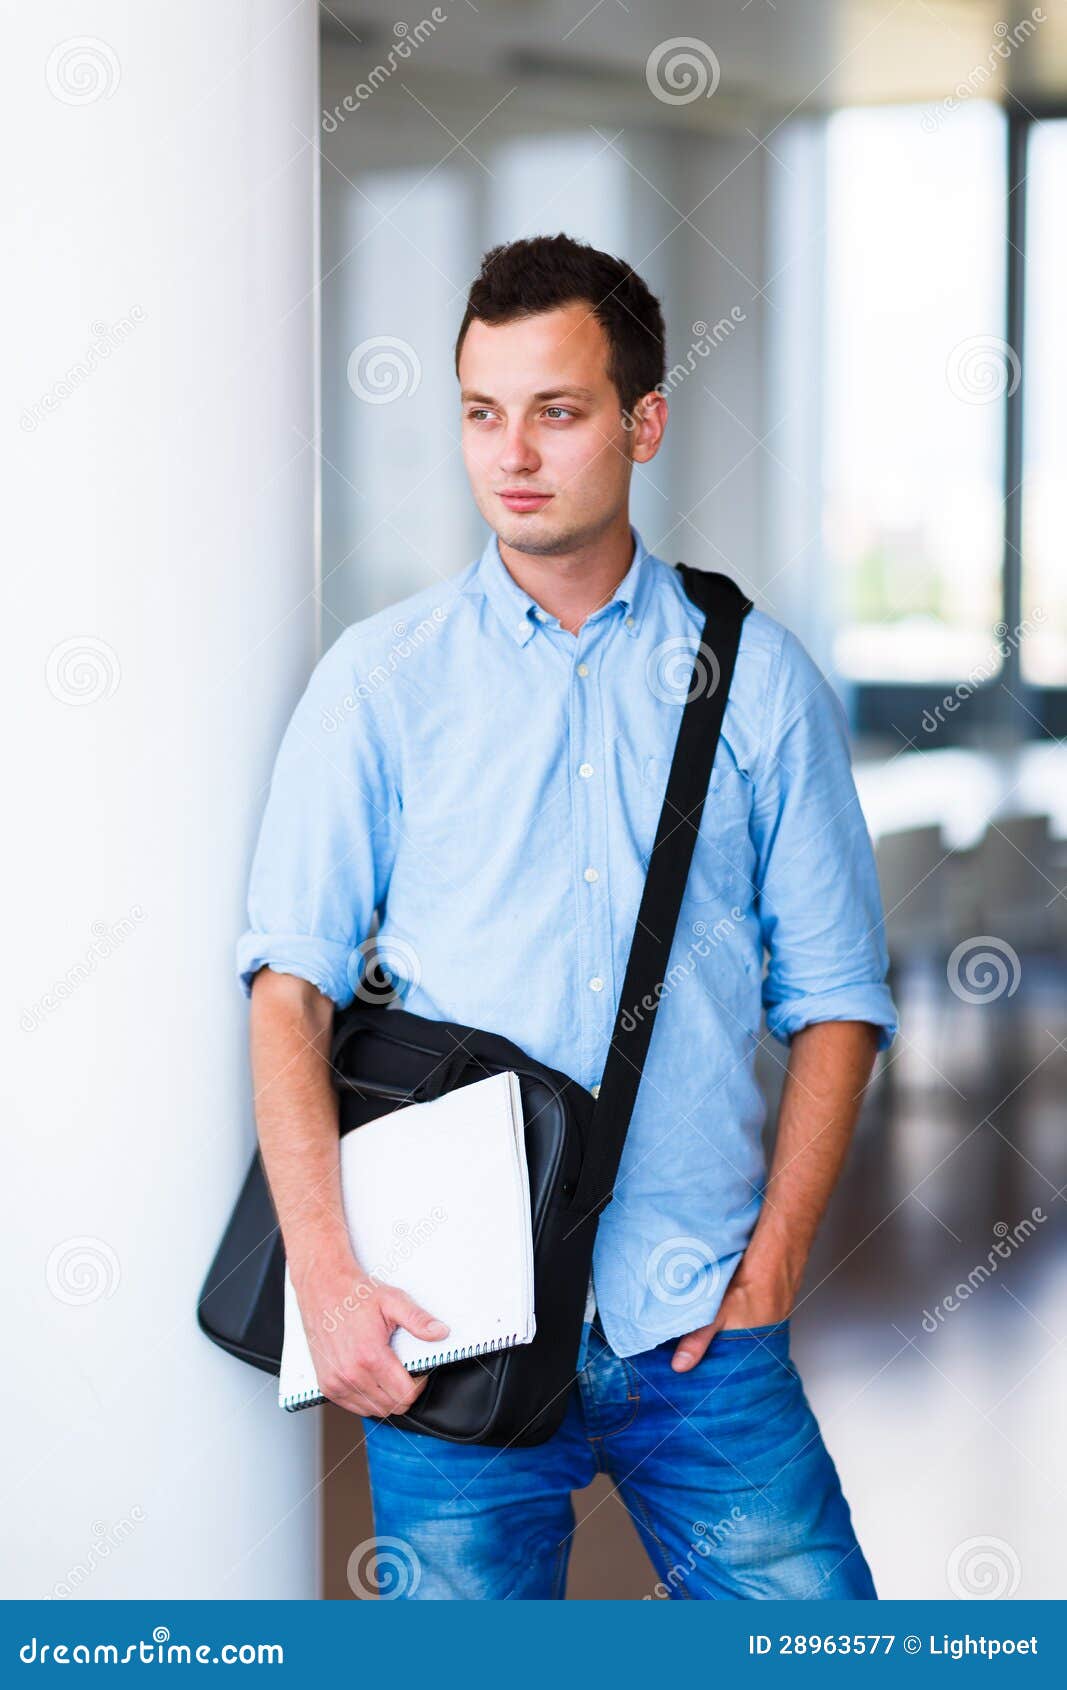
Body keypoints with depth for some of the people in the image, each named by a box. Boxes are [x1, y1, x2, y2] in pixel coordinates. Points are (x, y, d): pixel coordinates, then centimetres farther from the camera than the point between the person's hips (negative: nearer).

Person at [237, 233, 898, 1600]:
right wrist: (327, 1277, -12)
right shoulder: (380, 679, 3)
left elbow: (833, 998, 7)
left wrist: (772, 1258, -3)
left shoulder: (761, 679, 6)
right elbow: (290, 989, -2)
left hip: (700, 1328, 1)